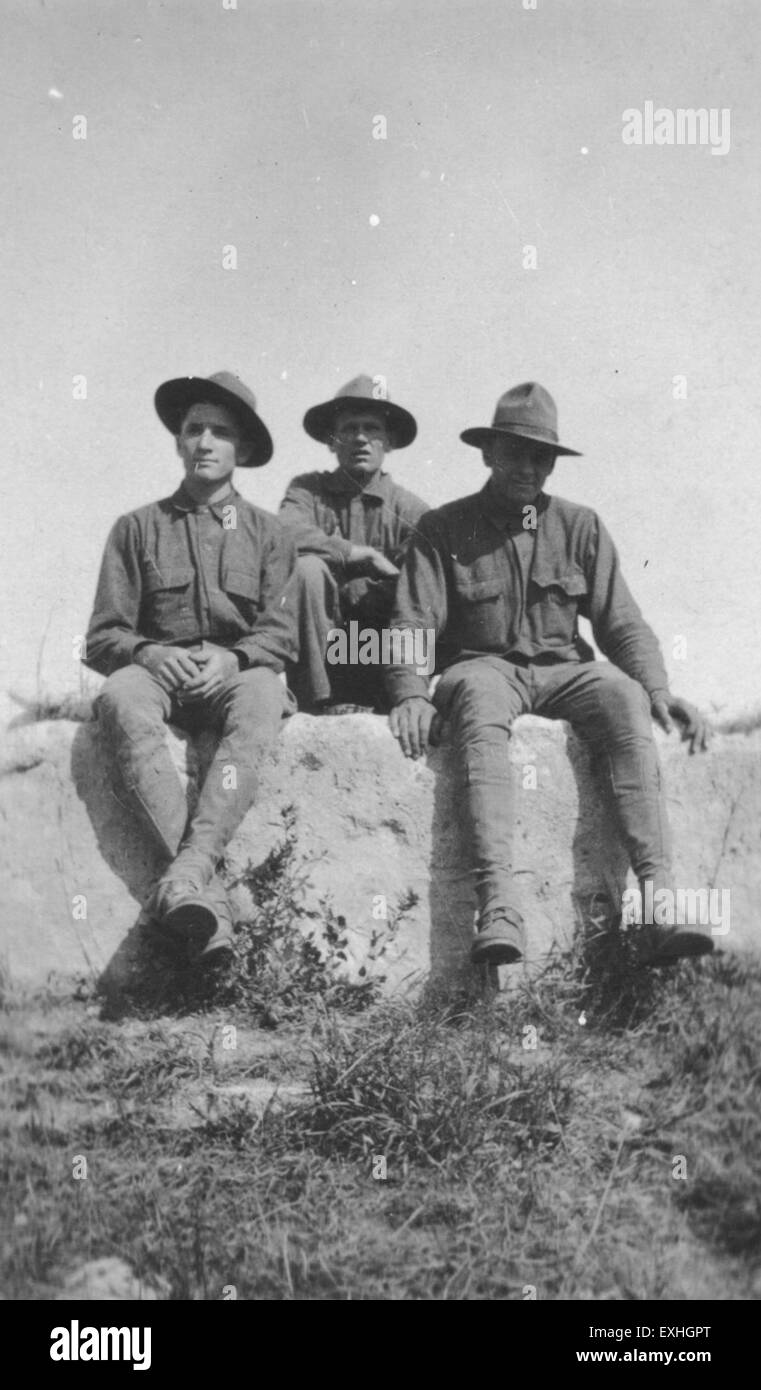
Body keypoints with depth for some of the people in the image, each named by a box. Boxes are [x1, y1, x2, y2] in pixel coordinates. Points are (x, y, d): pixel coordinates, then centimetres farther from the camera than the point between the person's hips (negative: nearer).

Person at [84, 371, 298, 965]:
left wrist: (231, 658, -17)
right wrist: (148, 652, -14)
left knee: (262, 697, -37)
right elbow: (102, 637, 8)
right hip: (158, 672, 1)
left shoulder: (267, 533, 15)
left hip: (238, 673, 0)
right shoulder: (138, 528, 15)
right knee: (121, 698, -36)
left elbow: (280, 635, 5)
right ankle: (206, 892, -46)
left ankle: (188, 869, -49)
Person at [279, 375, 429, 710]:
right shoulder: (308, 490, 4)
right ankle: (317, 701, -22)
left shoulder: (409, 510, 0)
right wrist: (366, 556, -16)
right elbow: (287, 533, -19)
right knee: (307, 567, -25)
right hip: (317, 643, 1)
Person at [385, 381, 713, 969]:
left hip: (564, 670, 2)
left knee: (624, 696, -31)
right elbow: (412, 626, -1)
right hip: (483, 667, -2)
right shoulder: (443, 529, 7)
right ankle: (500, 909, -51)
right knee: (479, 698, -38)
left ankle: (658, 903, -40)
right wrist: (411, 694, -21)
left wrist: (659, 690, -8)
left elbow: (623, 622, 9)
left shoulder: (580, 526, 13)